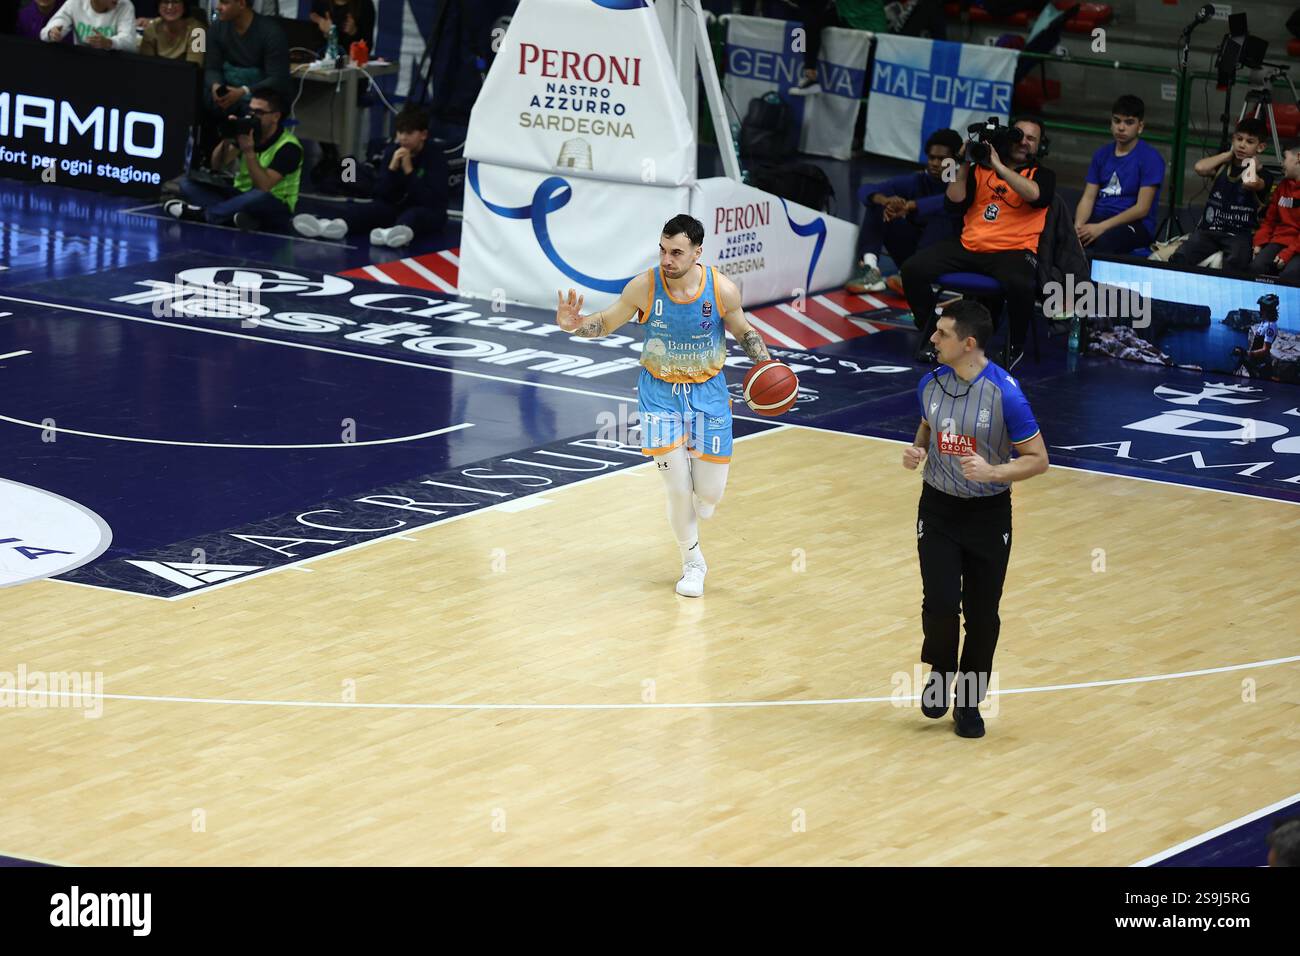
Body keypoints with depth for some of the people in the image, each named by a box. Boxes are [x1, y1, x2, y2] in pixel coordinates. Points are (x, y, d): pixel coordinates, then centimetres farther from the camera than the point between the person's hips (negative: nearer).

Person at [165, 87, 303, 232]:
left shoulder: (288, 146, -16)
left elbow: (263, 187, -26)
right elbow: (216, 165, -3)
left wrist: (249, 152, -33)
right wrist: (225, 141, -21)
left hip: (274, 210, -6)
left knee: (258, 197, -42)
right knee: (188, 183, -11)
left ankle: (202, 214, -28)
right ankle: (240, 217, -34)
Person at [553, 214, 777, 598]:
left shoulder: (722, 290, -17)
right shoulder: (644, 287, -19)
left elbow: (743, 332, 2)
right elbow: (606, 323, -3)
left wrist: (766, 365, -14)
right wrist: (575, 325, -23)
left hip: (707, 392, 1)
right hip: (660, 392, -1)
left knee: (709, 494, 1)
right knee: (678, 489, -9)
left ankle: (689, 524, 39)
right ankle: (693, 562, 16)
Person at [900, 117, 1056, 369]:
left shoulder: (1042, 175, 8)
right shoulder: (980, 170, 16)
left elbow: (1035, 194, -16)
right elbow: (955, 204, 9)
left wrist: (998, 166, -16)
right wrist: (964, 166, -1)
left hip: (1013, 251, -4)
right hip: (969, 247, 4)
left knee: (1020, 285, -38)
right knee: (913, 269, -12)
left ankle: (1016, 345, -10)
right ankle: (931, 335, 7)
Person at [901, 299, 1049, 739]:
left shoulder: (1005, 392, -19)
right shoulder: (931, 384, -4)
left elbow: (1037, 459, -14)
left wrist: (993, 472, -30)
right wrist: (916, 451, -3)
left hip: (988, 516, -3)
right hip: (938, 509, 3)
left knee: (981, 615, 4)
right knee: (940, 604, -10)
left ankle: (969, 702, 21)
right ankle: (941, 672, 19)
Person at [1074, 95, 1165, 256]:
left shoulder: (1150, 157, -4)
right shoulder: (1102, 154, 14)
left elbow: (1142, 208, -11)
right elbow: (1088, 198, 10)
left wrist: (1101, 227, -19)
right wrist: (1078, 226, -12)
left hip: (1135, 224, -5)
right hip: (1099, 217, 5)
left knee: (1104, 241, -41)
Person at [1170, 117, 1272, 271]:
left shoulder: (1263, 176, 4)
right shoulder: (1222, 165, 18)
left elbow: (1252, 184, -21)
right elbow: (1200, 168, -5)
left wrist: (1253, 165, -6)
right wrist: (1229, 155, 6)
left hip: (1240, 235, -3)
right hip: (1209, 230, 3)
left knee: (1234, 263, -38)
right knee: (1180, 258, -26)